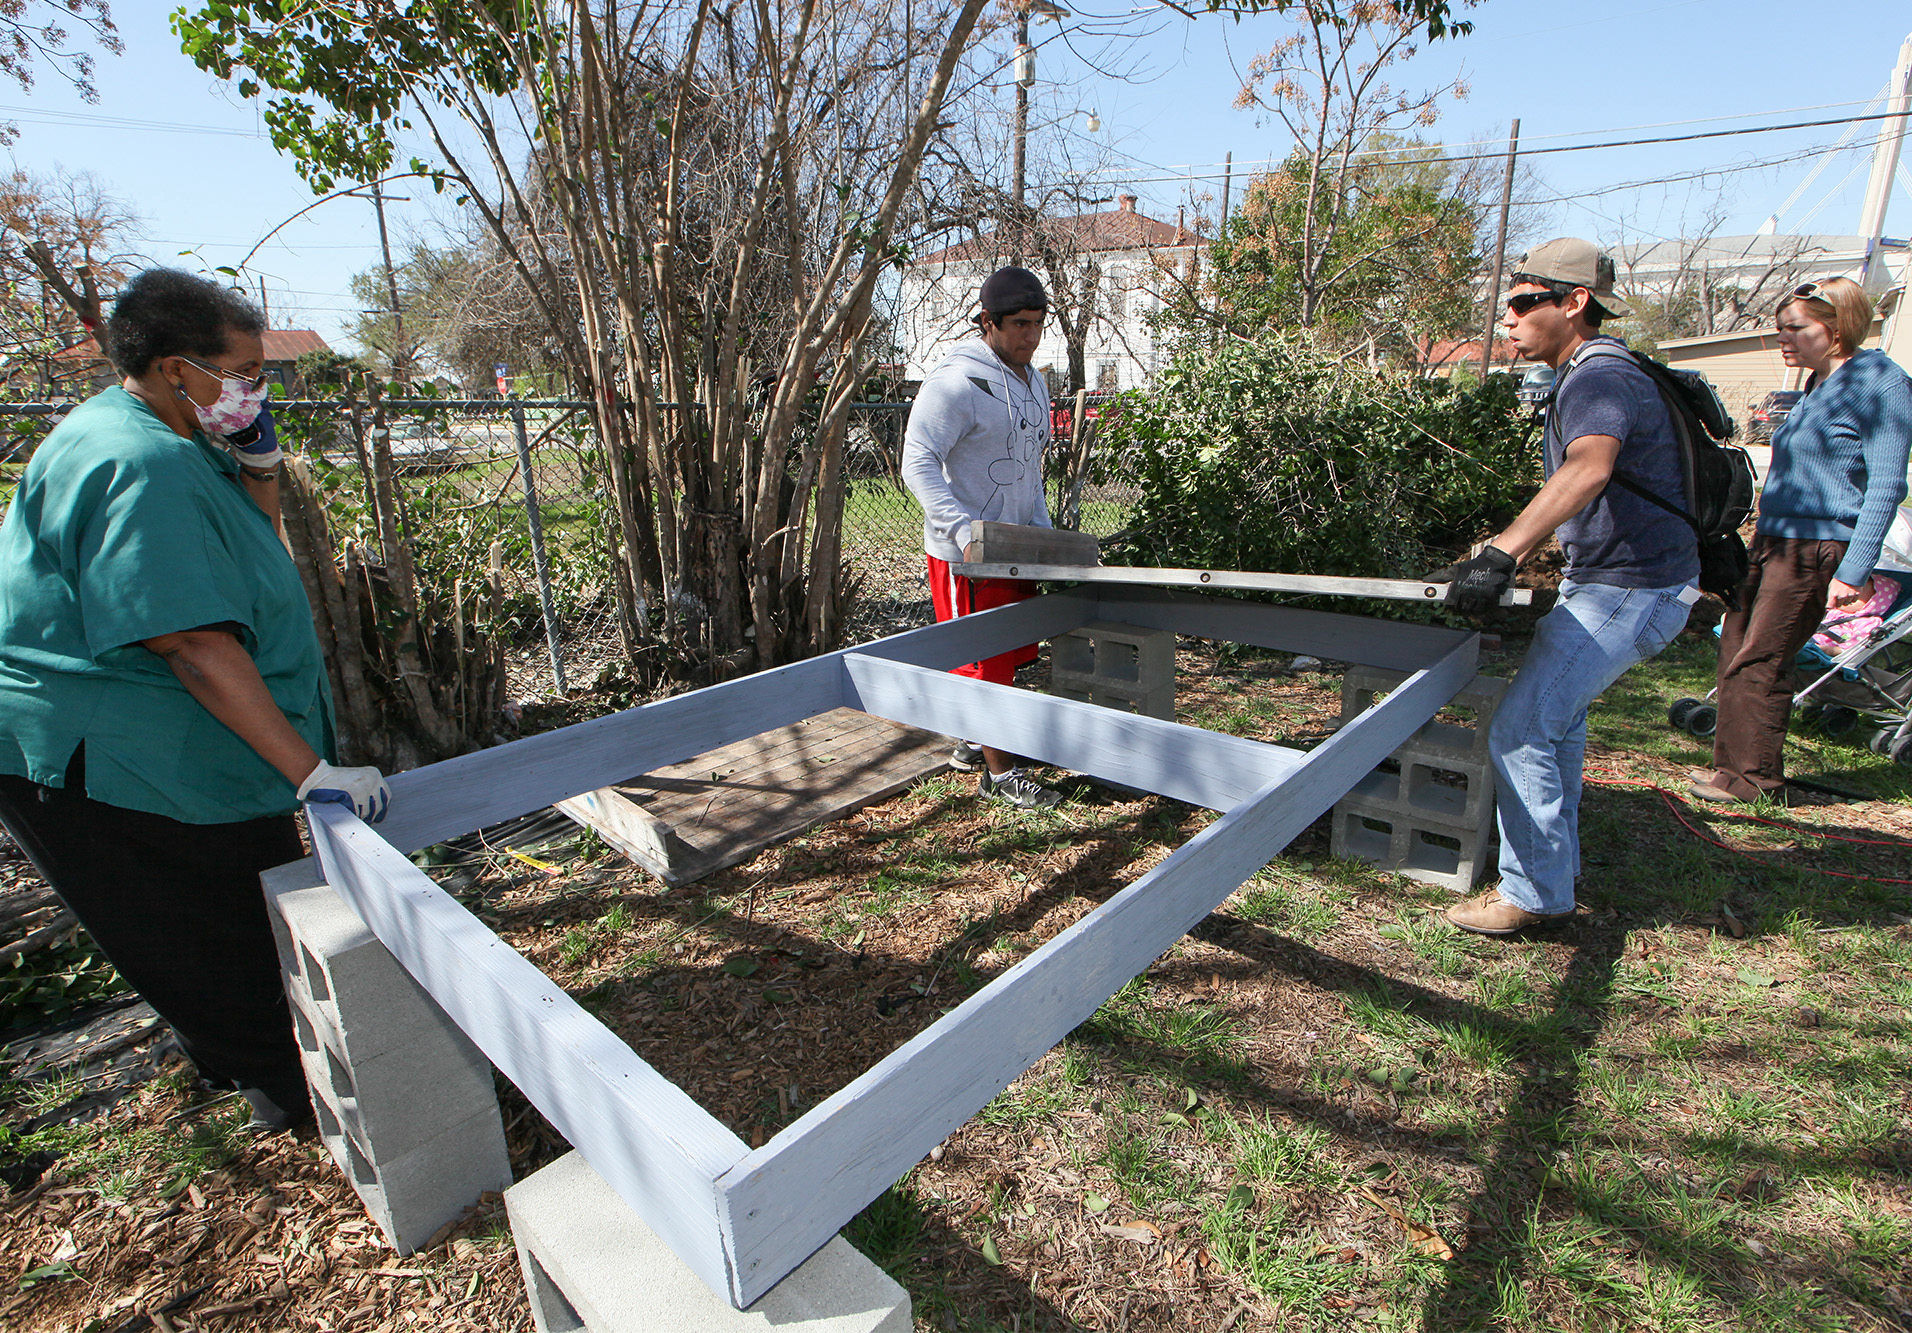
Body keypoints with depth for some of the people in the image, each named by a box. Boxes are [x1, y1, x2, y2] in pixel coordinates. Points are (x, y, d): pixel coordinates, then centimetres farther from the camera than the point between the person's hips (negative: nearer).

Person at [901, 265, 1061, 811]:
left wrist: (1042, 530, 12)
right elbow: (918, 462, -19)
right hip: (965, 552, -9)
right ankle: (1000, 771, 12)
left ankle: (975, 741, 35)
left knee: (1014, 652, 16)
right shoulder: (958, 381, -15)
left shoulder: (1033, 381, 13)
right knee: (984, 660, -1)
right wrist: (964, 529, -30)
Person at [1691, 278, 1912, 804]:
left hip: (1815, 551, -9)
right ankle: (1734, 764, 18)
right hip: (1772, 542, 9)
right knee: (1736, 648, 8)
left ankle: (1755, 778, 5)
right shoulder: (1820, 384, 16)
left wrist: (1854, 571, -20)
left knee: (1758, 661, -7)